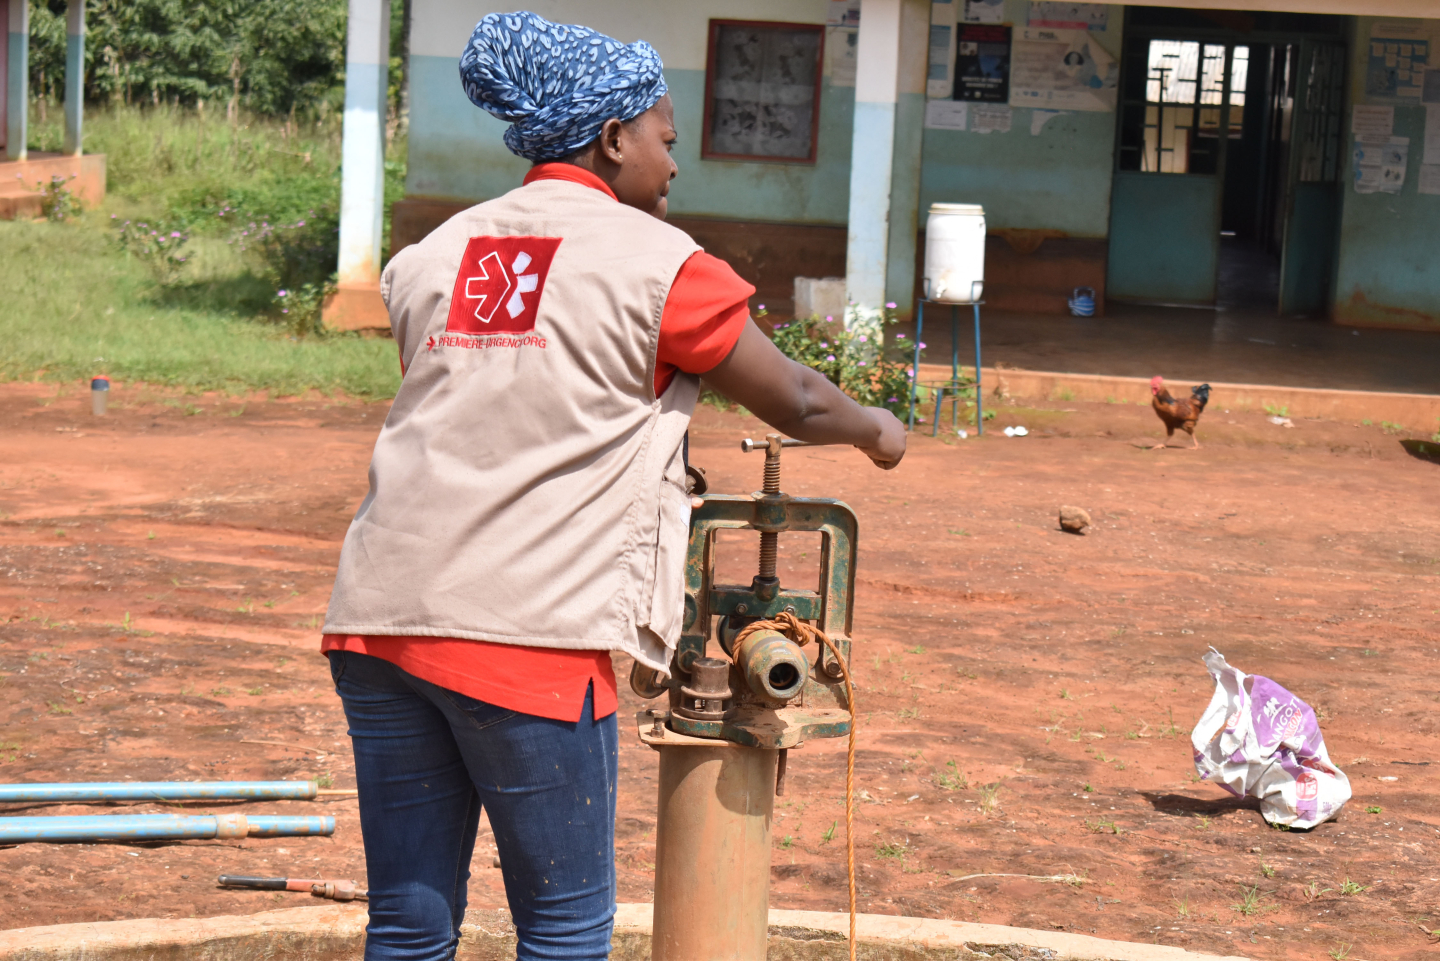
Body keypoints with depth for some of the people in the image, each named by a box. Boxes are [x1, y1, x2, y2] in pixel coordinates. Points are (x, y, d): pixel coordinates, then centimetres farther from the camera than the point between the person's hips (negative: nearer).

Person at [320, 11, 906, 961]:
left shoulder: (433, 258, 16)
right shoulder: (655, 262, -1)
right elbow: (795, 402, 7)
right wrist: (878, 429, 28)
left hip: (383, 618, 6)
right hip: (529, 633, -6)